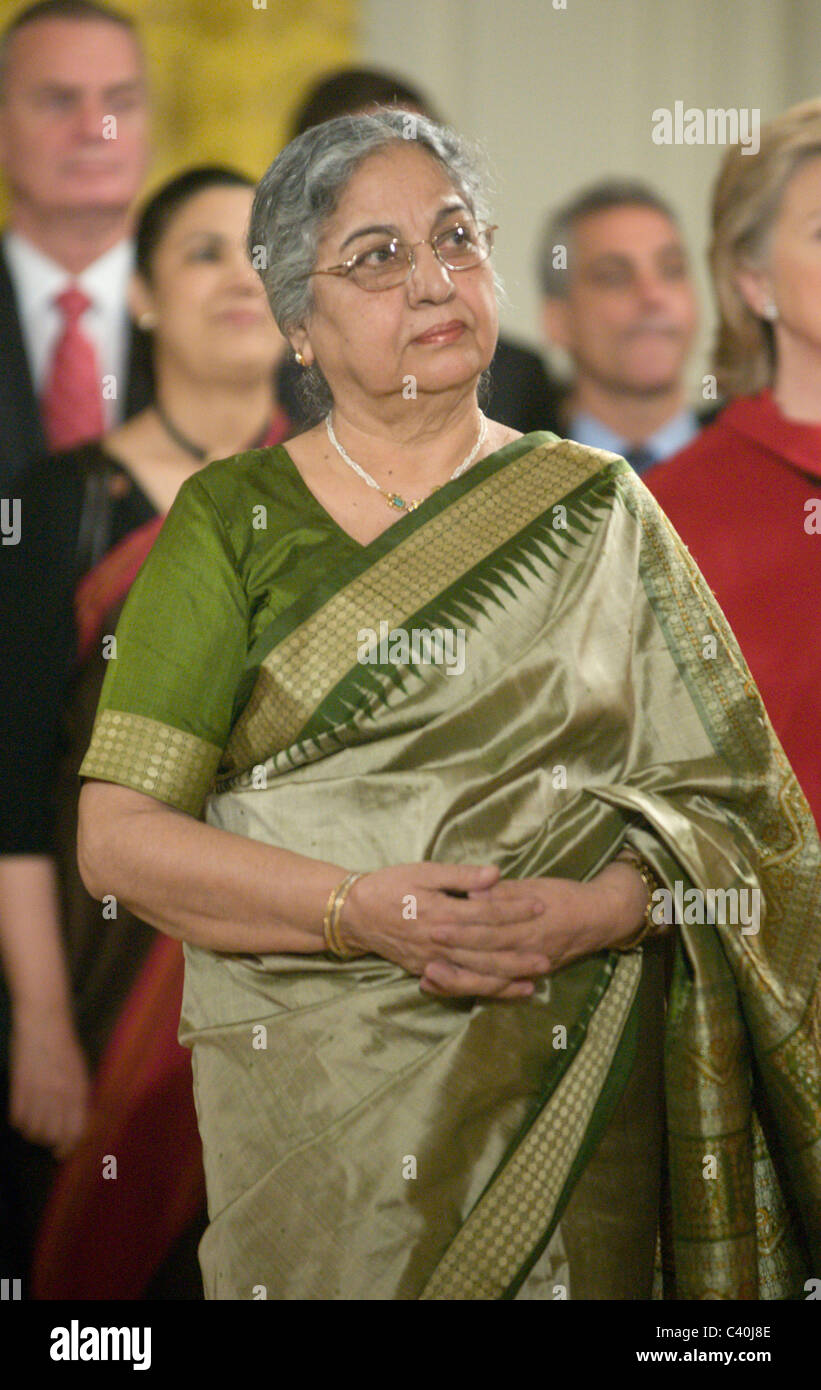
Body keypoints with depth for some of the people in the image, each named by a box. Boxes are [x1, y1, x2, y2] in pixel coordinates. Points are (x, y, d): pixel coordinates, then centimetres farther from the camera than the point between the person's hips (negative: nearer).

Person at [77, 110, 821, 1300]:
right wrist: (361, 911, -17)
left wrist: (585, 914, -15)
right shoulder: (232, 521, 4)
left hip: (571, 1097, 1)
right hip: (313, 1100, -1)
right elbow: (120, 839, -4)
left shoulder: (598, 512, 9)